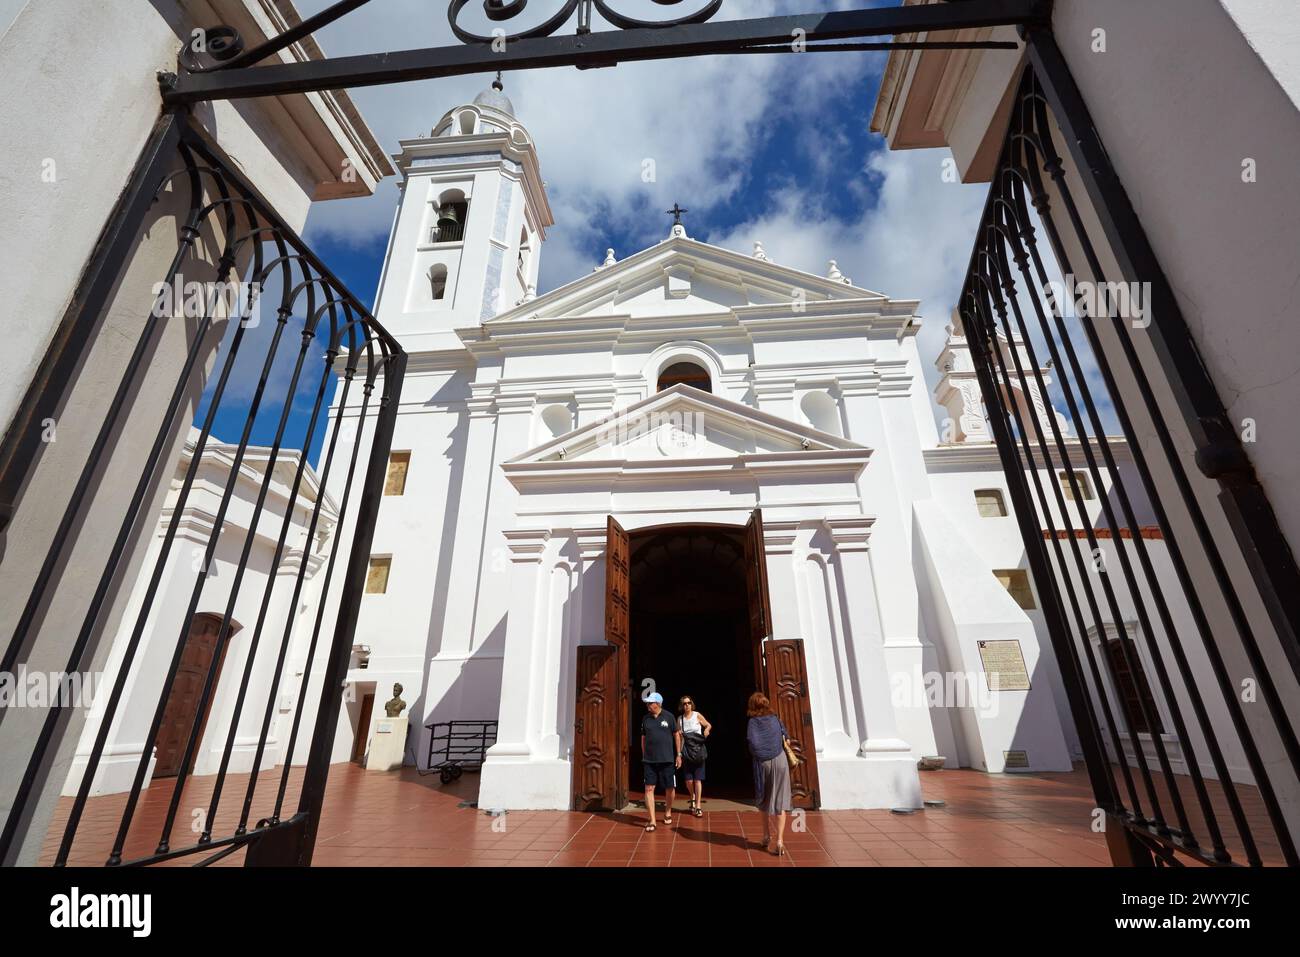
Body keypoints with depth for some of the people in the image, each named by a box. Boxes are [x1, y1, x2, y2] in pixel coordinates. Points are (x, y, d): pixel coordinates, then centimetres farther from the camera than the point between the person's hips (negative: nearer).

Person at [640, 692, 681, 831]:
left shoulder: (669, 716, -5)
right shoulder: (645, 718, 4)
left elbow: (676, 735, 3)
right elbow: (643, 738, 12)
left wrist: (679, 754, 2)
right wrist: (643, 756, 11)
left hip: (667, 759, -2)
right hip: (649, 760, 2)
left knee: (670, 788, 9)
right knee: (649, 788, -5)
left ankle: (668, 813, 34)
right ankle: (652, 820, 5)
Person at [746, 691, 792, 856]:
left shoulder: (753, 722, -6)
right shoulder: (775, 718, 1)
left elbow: (752, 744, -15)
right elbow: (786, 740, 7)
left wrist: (760, 751, 3)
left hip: (762, 763, 0)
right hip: (779, 761, 1)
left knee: (764, 799, 19)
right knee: (779, 800, 3)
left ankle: (767, 835, 26)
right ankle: (779, 839, -6)